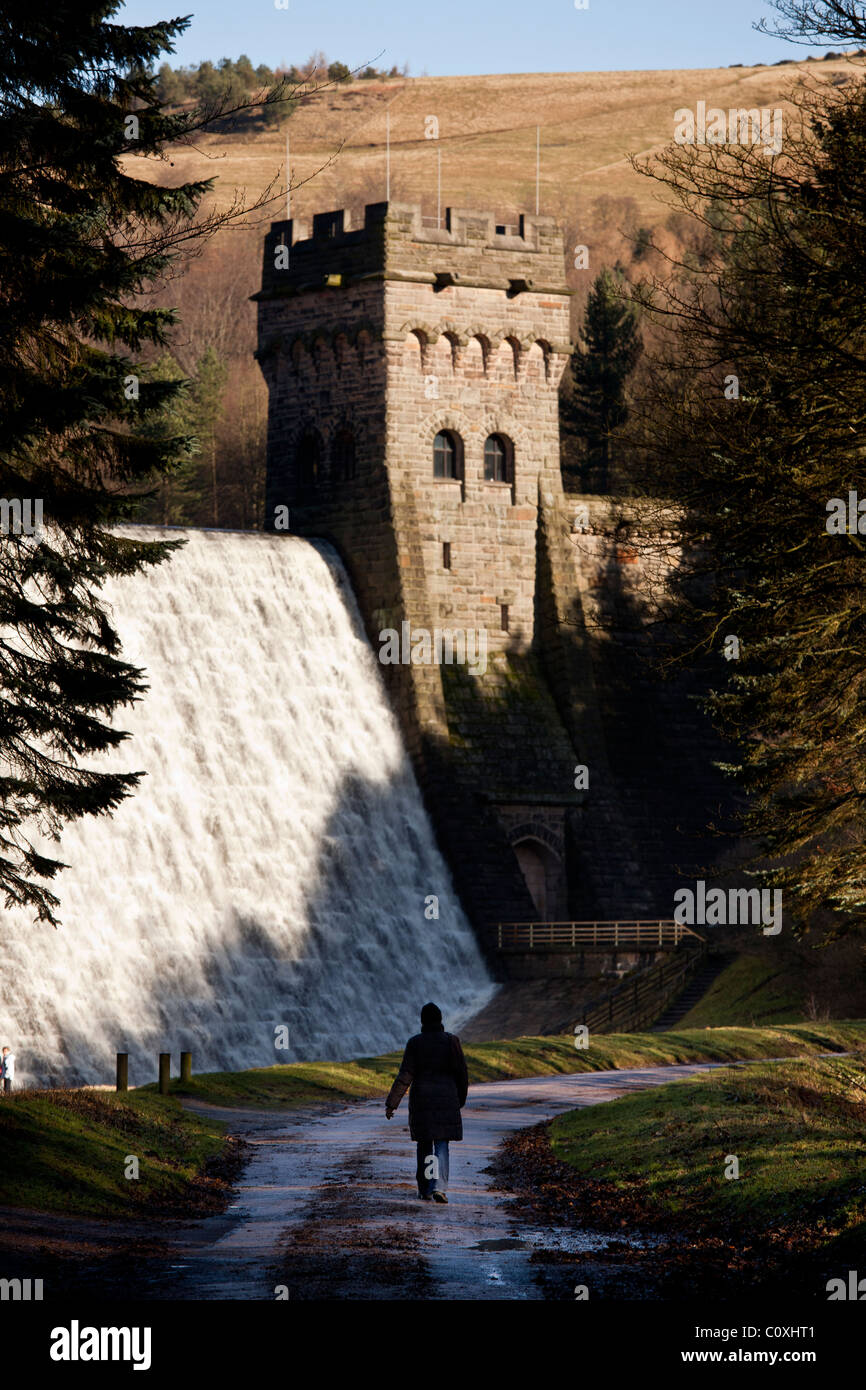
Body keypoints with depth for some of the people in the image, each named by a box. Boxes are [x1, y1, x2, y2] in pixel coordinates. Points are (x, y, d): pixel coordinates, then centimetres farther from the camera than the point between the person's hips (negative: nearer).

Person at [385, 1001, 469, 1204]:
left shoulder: (415, 1043, -5)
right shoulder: (451, 1041, -3)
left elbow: (405, 1076, -8)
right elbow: (461, 1073, 1)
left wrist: (391, 1104, -4)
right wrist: (460, 1100, 15)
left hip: (421, 1098, 0)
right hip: (446, 1098, 0)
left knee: (424, 1144, 14)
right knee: (441, 1144, 2)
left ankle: (425, 1190, 19)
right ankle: (439, 1186, -17)